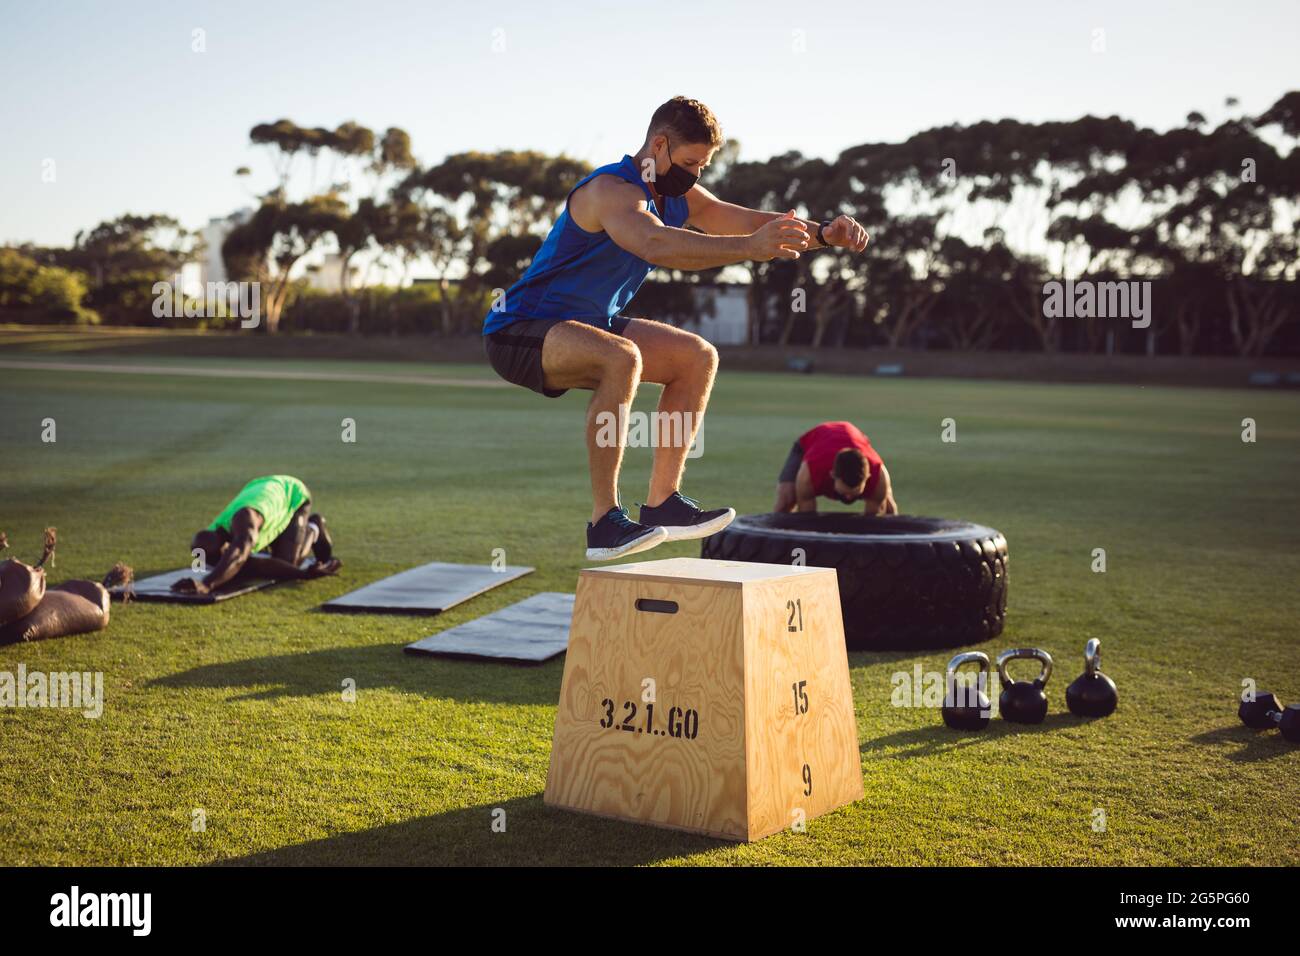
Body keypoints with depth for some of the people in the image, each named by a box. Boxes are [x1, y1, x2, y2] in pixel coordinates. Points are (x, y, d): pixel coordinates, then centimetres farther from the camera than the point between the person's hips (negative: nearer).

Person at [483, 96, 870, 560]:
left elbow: (753, 222, 2)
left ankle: (661, 503, 4)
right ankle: (605, 522, -30)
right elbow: (656, 244, -46)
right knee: (621, 358, -37)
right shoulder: (613, 191, -24)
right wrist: (750, 247, -55)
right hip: (518, 332, -10)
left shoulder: (678, 197, 6)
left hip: (587, 325, 10)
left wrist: (822, 233, -16)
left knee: (698, 358, 6)